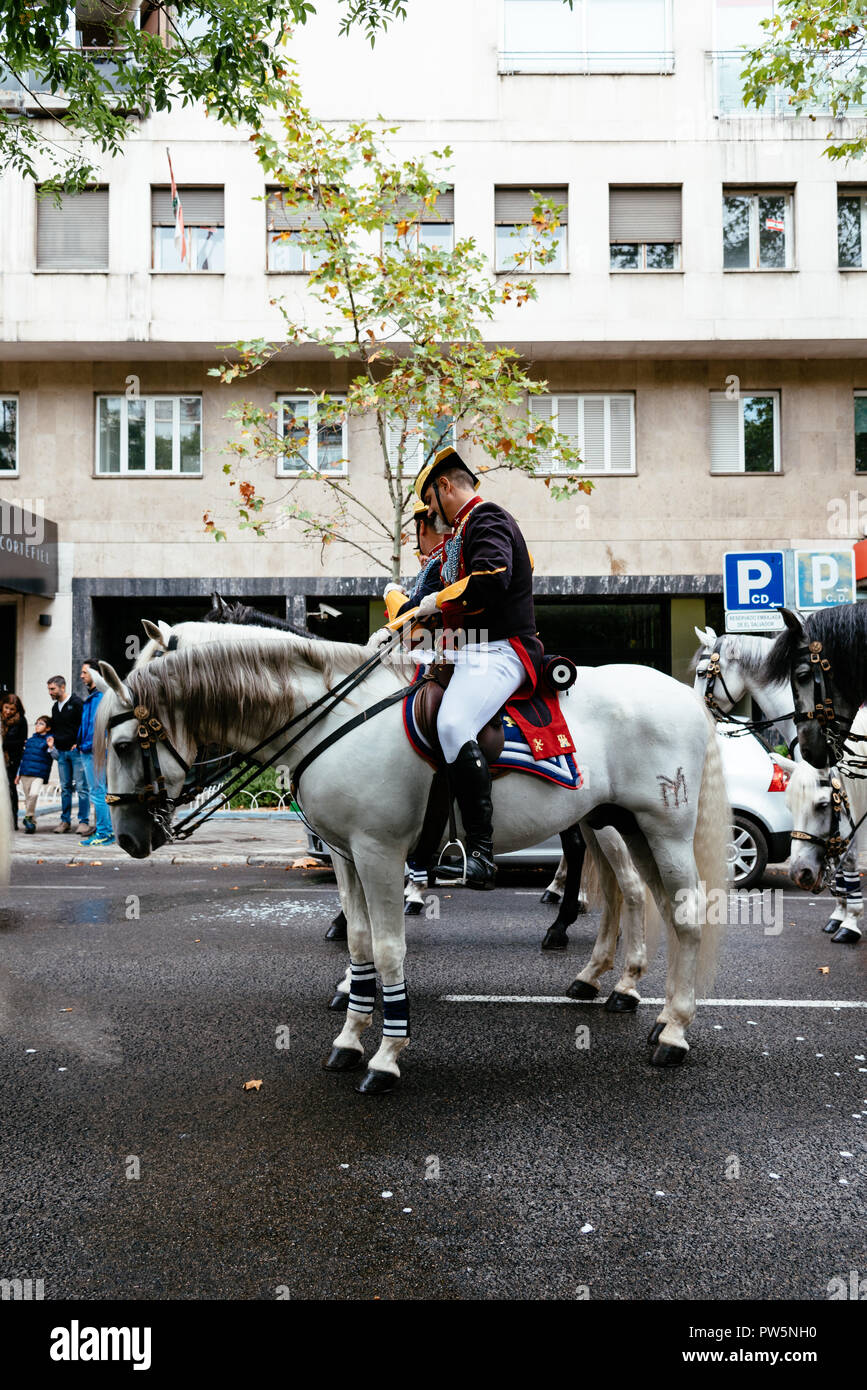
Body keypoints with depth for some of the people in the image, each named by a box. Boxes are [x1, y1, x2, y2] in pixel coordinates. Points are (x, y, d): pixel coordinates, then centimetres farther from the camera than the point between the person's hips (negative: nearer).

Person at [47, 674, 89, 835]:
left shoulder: (76, 703, -7)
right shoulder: (55, 707, 16)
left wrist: (78, 744, -13)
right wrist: (51, 737, 10)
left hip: (76, 751, -7)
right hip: (61, 752, 7)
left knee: (81, 787, -7)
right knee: (65, 788, 9)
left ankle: (83, 821, -5)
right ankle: (65, 821, 12)